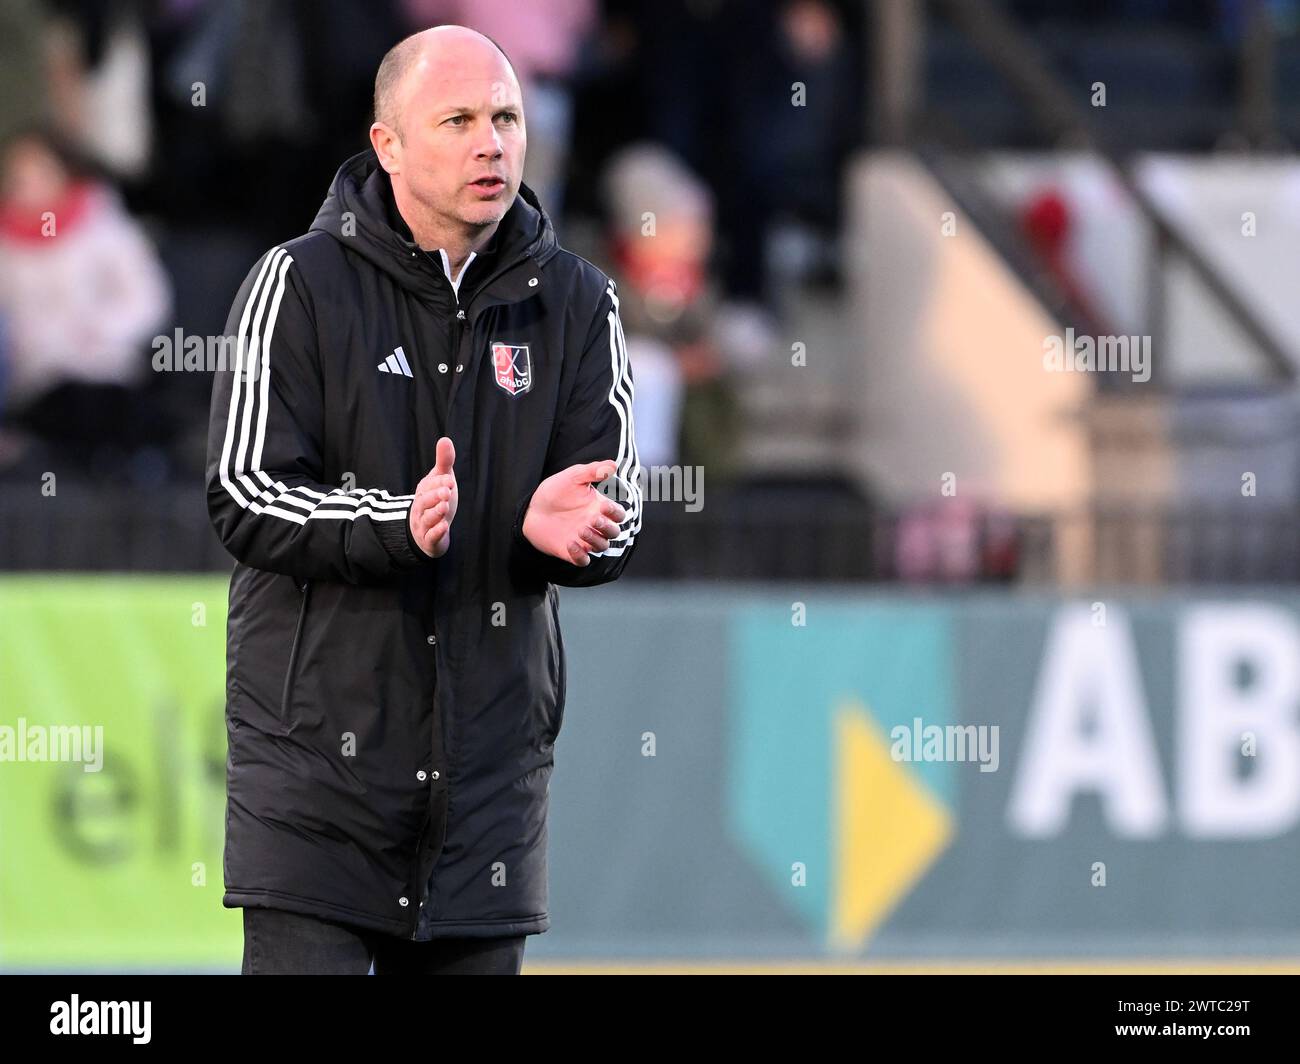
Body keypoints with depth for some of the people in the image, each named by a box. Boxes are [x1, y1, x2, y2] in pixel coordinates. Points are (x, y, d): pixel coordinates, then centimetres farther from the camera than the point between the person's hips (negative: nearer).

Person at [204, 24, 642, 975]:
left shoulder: (575, 305, 7)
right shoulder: (303, 283, -3)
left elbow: (616, 513, 4)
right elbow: (245, 497, -9)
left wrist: (557, 529, -21)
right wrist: (396, 524, -26)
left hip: (491, 770, 4)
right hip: (319, 749, -4)